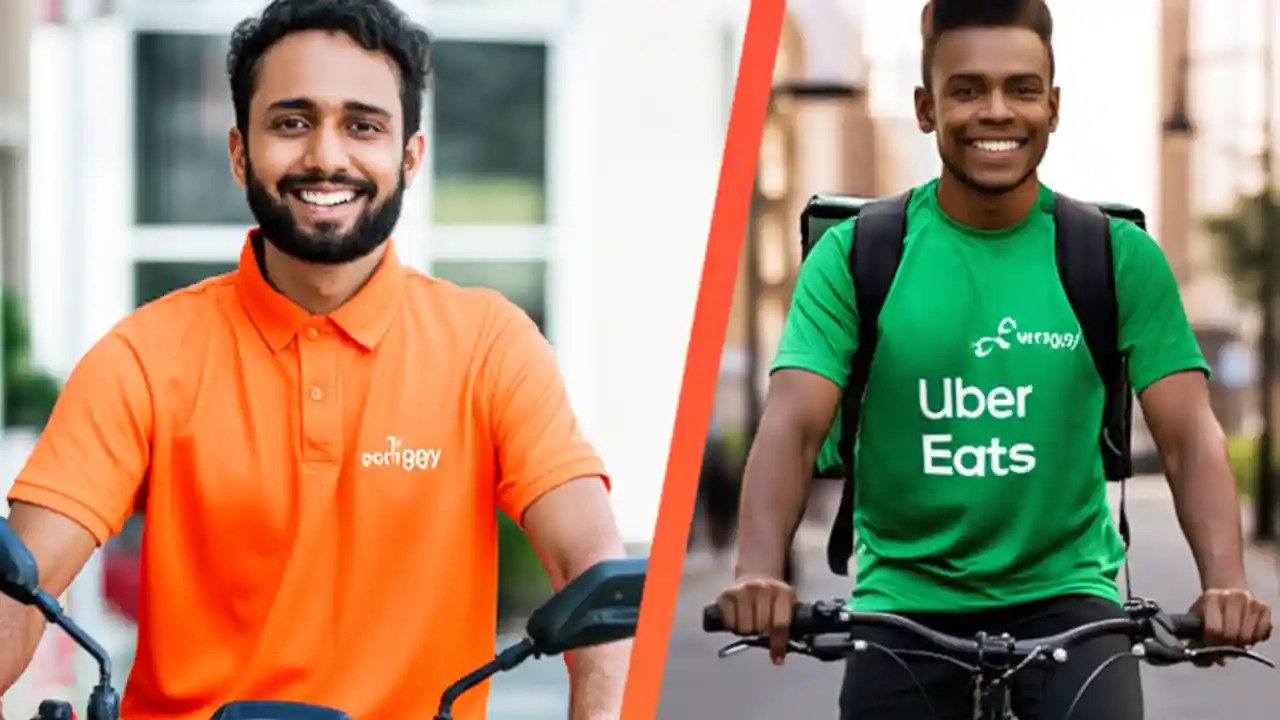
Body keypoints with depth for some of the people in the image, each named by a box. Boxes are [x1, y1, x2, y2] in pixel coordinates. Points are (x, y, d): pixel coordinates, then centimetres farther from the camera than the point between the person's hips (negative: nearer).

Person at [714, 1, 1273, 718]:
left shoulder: (1119, 259, -2)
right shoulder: (856, 256, -3)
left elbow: (1190, 435, -7)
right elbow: (793, 426, -12)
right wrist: (760, 572, -30)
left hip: (1063, 593, 0)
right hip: (906, 599, 1)